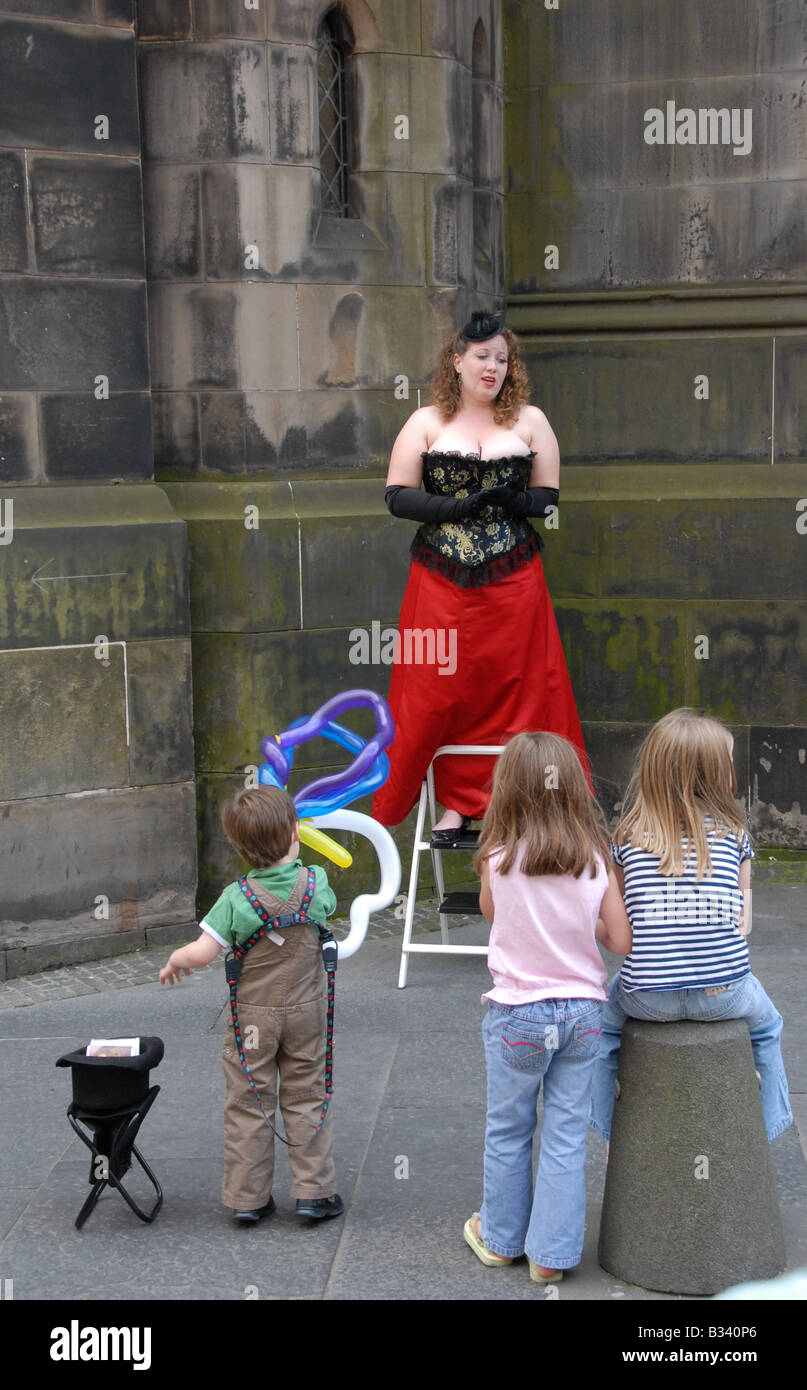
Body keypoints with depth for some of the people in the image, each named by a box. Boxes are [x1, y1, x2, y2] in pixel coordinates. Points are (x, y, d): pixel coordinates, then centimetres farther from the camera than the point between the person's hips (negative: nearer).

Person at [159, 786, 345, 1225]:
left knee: (248, 1105, 9)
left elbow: (202, 953, -20)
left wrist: (174, 961, 1)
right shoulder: (315, 884, -11)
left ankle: (248, 1198, 16)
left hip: (253, 1016, -2)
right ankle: (314, 1192, 13)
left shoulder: (237, 898, -19)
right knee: (306, 1098, 12)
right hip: (306, 1009, 2)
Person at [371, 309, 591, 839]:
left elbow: (548, 498, 8)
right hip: (442, 583, 0)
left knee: (515, 694, 1)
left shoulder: (529, 420, 9)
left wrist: (515, 501, -13)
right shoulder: (427, 423, 6)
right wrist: (458, 507, -14)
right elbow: (398, 496, 0)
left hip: (514, 582, 1)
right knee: (443, 695, -1)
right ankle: (457, 804, 11)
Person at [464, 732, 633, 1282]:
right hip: (582, 1010, 2)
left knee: (508, 1132, 17)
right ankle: (553, 1254, 18)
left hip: (518, 1014, -1)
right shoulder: (596, 861, -9)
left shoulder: (498, 860, -14)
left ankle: (501, 1237, 33)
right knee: (567, 1135, 12)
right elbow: (622, 941, -6)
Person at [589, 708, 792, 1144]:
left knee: (606, 1021, 35)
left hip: (648, 997, 0)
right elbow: (743, 917, 7)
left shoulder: (628, 837, 0)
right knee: (767, 1027, 35)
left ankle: (610, 1131, 38)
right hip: (725, 995, 0)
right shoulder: (734, 835, 0)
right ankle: (766, 1130, 39)